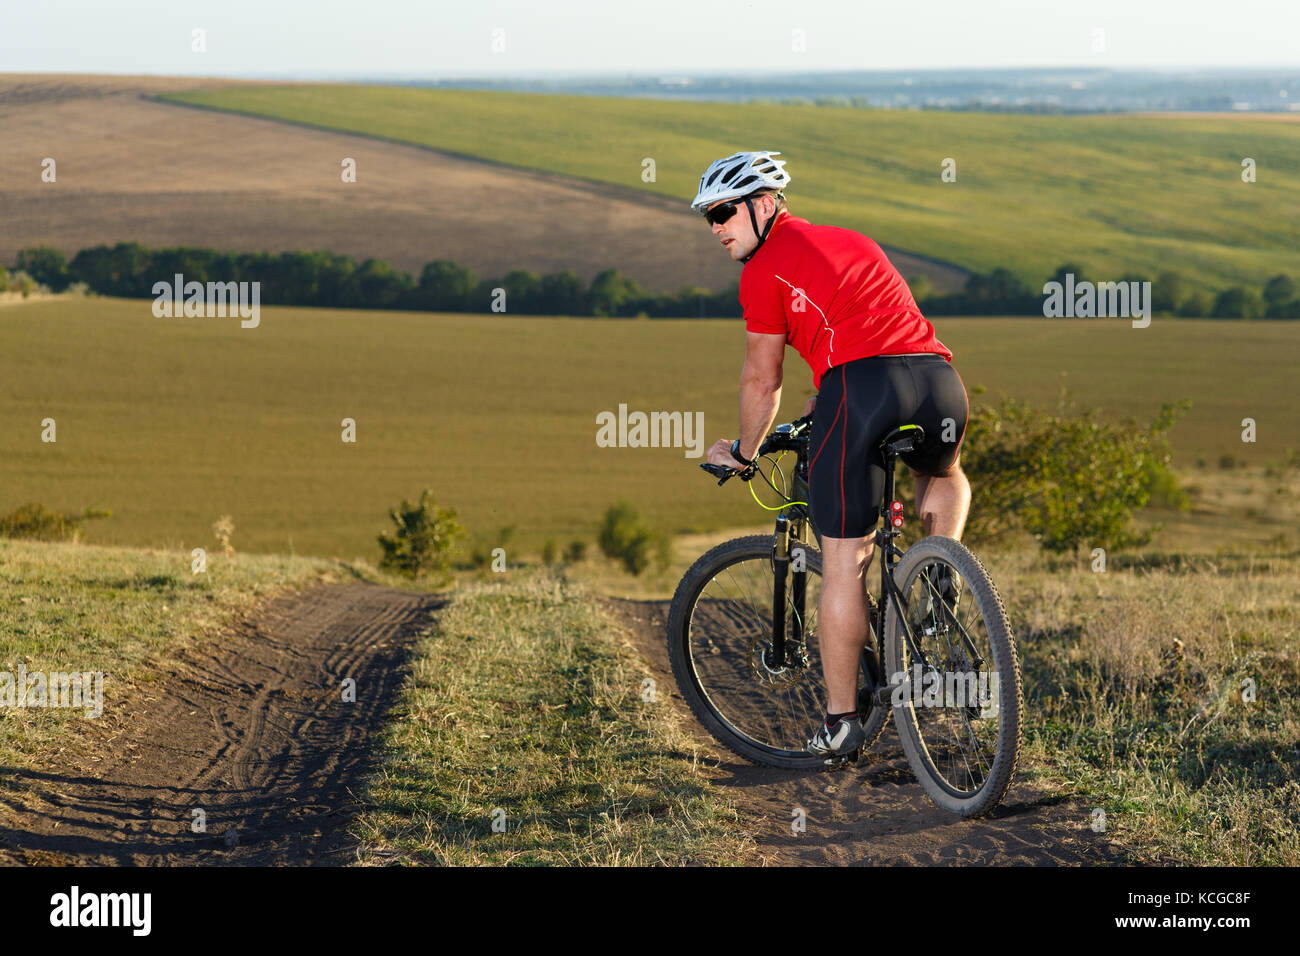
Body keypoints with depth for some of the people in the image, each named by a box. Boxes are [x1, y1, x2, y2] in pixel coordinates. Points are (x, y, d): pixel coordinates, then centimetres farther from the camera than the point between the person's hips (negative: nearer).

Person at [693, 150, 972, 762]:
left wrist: (743, 452, 31)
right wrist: (818, 410, 53)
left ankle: (840, 721, 4)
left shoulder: (765, 270, 10)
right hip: (938, 379, 6)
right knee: (942, 477, 39)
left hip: (860, 387, -6)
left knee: (844, 563, 2)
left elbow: (761, 382, 15)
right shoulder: (852, 242, 31)